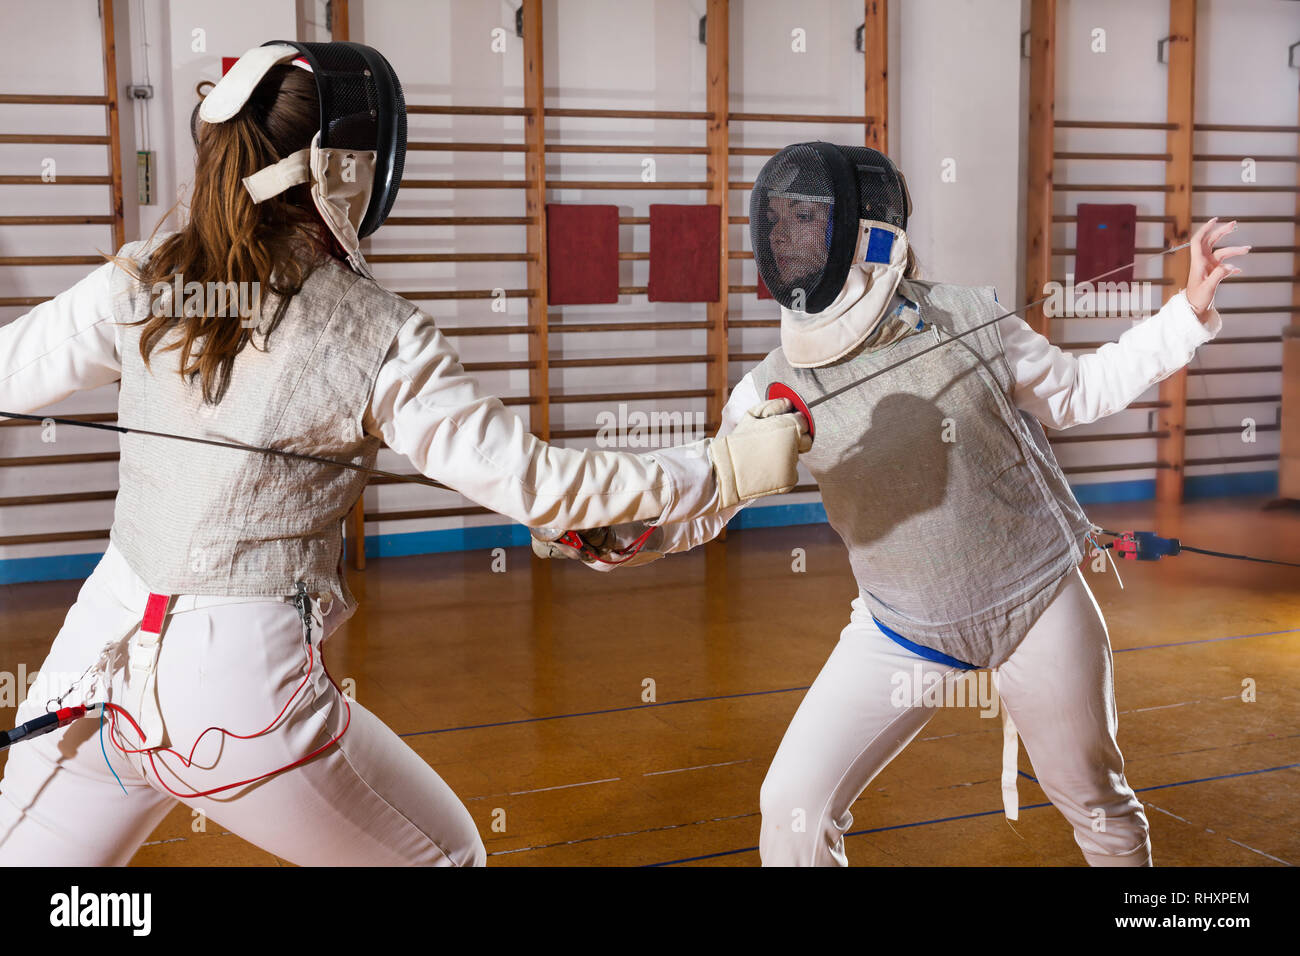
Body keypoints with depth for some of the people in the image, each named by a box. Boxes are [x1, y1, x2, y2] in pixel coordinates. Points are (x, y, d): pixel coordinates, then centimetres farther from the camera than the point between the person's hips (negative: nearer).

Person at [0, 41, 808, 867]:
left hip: (103, 657, 4)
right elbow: (531, 482, -12)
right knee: (446, 854, 21)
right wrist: (727, 469, -6)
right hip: (239, 684, -4)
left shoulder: (142, 283, -3)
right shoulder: (381, 337, -13)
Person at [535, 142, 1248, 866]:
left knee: (1093, 798, 18)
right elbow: (700, 500, -9)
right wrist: (607, 531, -29)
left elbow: (1077, 393, 1)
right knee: (795, 806, -8)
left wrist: (1188, 312, -7)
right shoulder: (779, 386, -12)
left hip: (1038, 603, -1)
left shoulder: (966, 320, -15)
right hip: (905, 629, 1)